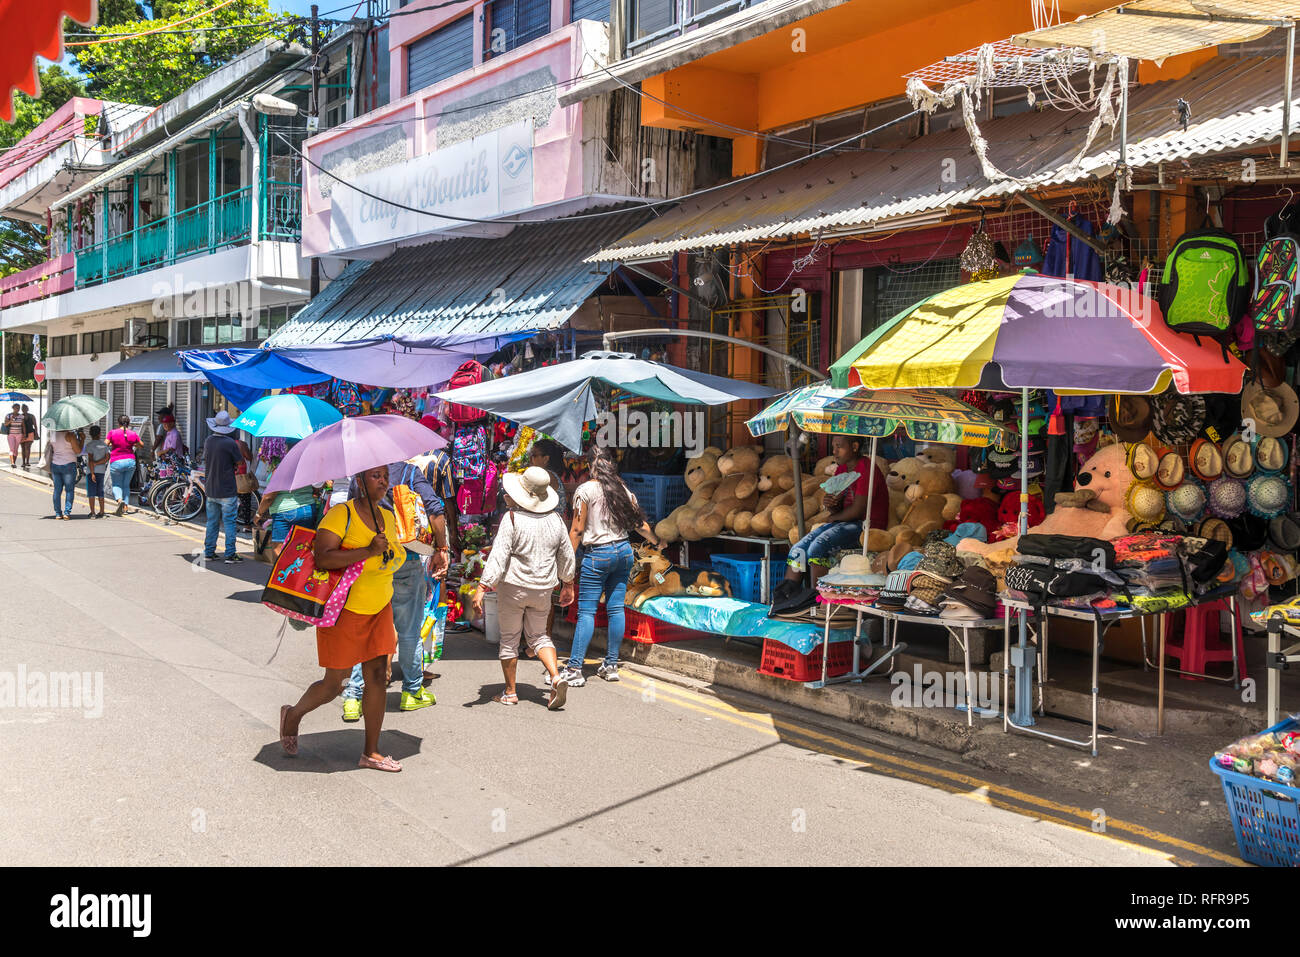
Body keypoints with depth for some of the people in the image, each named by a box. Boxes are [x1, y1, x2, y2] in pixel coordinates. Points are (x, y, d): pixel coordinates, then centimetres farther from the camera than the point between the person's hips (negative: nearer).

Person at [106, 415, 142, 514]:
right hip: (130, 461, 2)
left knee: (116, 485, 9)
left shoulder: (112, 433, -6)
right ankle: (126, 505, 9)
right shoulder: (133, 434, 0)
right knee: (126, 485, 14)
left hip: (116, 462, -2)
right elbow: (140, 445, 15)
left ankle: (119, 500, -18)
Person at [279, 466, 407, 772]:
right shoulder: (341, 514, -16)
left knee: (377, 676, 2)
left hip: (378, 610, 6)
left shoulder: (388, 517, 7)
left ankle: (371, 753, 11)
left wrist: (391, 621, 19)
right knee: (335, 683, 2)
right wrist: (369, 551, -33)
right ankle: (293, 714, 32)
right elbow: (322, 558, -28)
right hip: (344, 609, -6)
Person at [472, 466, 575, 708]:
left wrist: (482, 587, -20)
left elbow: (499, 556, -20)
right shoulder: (554, 519, 3)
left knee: (509, 638, 10)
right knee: (538, 635, 19)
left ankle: (510, 692, 17)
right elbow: (566, 555, 11)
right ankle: (556, 677, -2)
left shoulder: (512, 518, -14)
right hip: (543, 589, 5)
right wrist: (568, 585, 24)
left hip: (513, 587, -5)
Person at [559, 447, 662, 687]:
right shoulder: (623, 489, 7)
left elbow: (577, 530, -9)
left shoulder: (585, 490, -7)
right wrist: (657, 542, 31)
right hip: (623, 550, 5)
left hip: (597, 554, -5)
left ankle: (574, 669, -7)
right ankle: (611, 665, 14)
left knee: (586, 611, -5)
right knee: (616, 608, 9)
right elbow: (639, 524, 14)